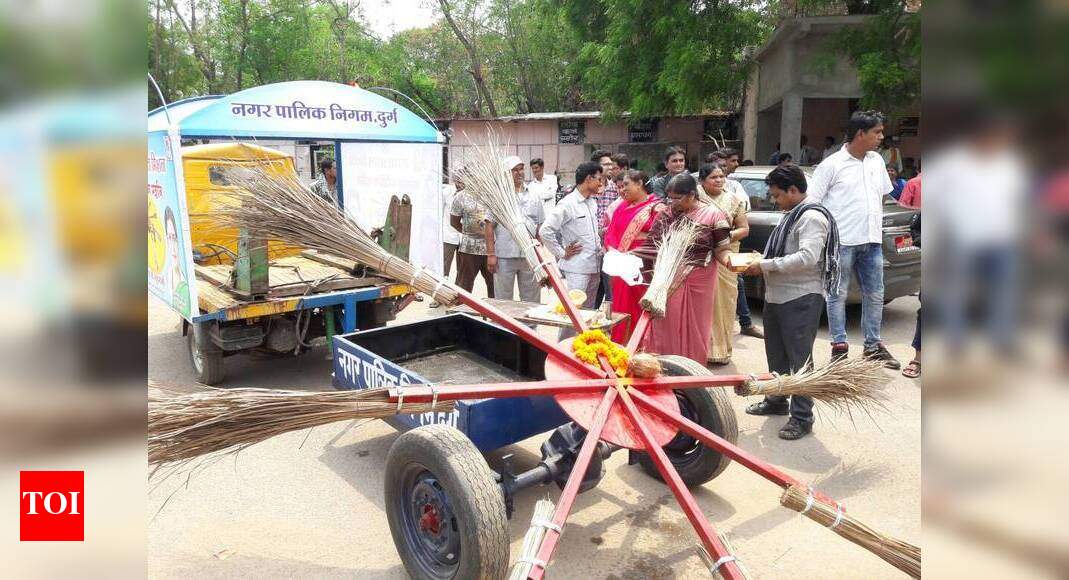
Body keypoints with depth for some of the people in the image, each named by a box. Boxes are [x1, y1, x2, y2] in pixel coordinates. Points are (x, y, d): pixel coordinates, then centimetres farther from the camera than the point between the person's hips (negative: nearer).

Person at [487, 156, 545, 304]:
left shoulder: (533, 196, 9)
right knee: (503, 300, 8)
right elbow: (490, 227, -4)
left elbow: (540, 226, 13)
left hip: (530, 256, 3)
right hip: (504, 256, -3)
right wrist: (491, 254, -9)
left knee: (532, 301, 11)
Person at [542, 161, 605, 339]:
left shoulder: (592, 203, 13)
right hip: (576, 268, -8)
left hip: (594, 267, 8)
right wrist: (561, 253, -12)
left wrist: (598, 246, 15)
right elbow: (546, 231, -18)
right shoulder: (568, 204, -13)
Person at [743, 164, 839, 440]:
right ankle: (777, 400, 34)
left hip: (801, 299, -10)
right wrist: (762, 261, 7)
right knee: (776, 353, 19)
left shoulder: (812, 216, -14)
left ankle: (802, 417, 3)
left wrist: (765, 266, -21)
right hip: (777, 296, 10)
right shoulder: (792, 215, 17)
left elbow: (807, 258, -26)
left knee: (799, 358, -4)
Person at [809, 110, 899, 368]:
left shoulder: (877, 161, 11)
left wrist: (877, 226, 18)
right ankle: (839, 346, 11)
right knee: (838, 294, 3)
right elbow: (811, 201, -8)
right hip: (842, 240, -6)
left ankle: (873, 345, 23)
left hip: (872, 240, 6)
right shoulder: (832, 164, -8)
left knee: (875, 295, 11)